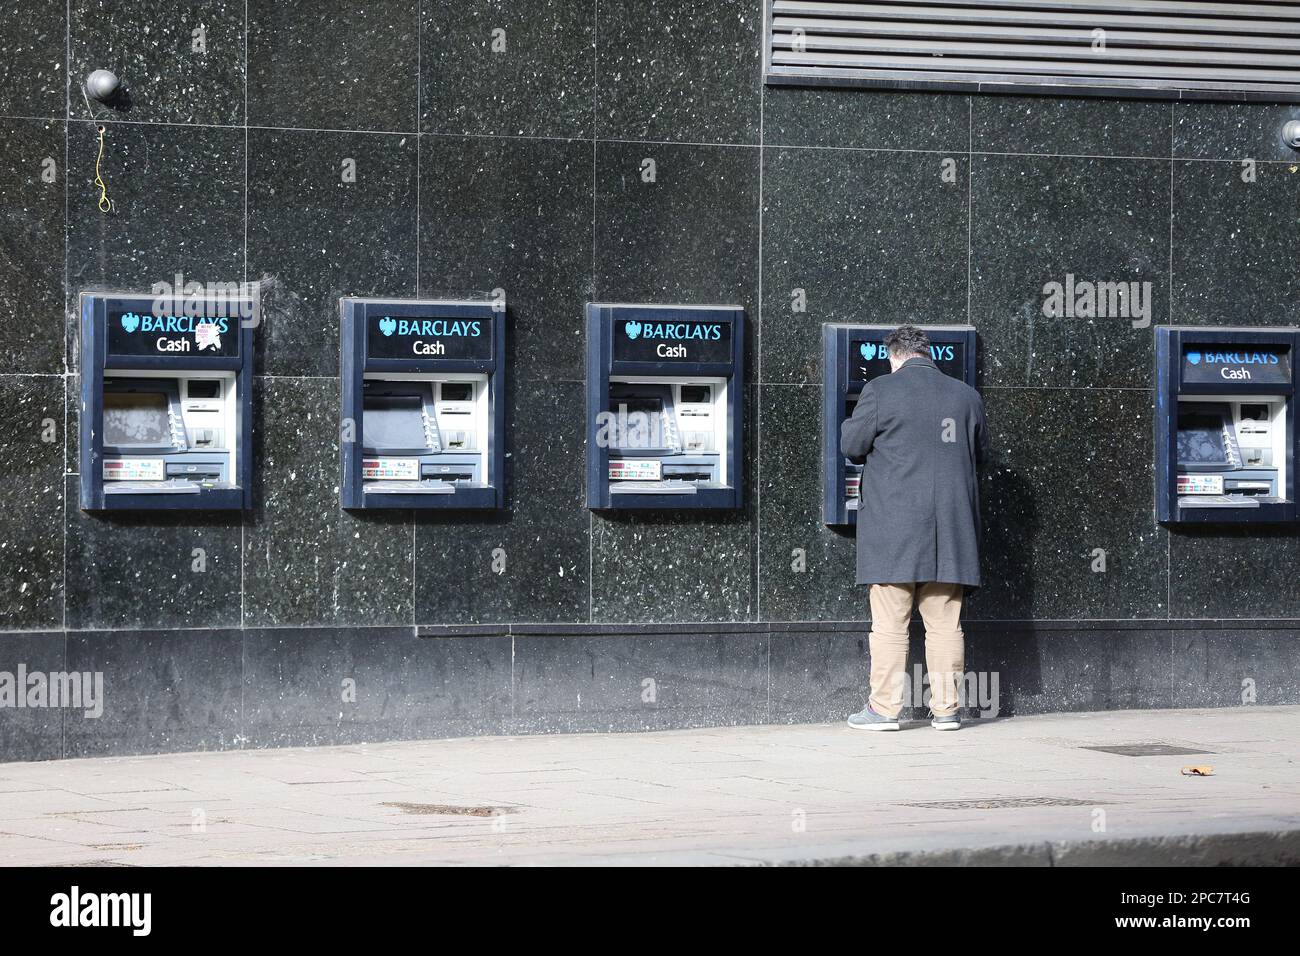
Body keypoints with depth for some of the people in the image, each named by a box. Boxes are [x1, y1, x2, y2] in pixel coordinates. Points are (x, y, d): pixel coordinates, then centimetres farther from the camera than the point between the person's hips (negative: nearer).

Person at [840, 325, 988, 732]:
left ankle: (884, 708, 1)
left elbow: (851, 445, -3)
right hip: (950, 527, 4)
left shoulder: (881, 391, -6)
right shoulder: (966, 396, 8)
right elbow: (980, 451, 18)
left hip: (894, 527, -4)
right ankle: (946, 709, 8)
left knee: (890, 623, 0)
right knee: (945, 624, 7)